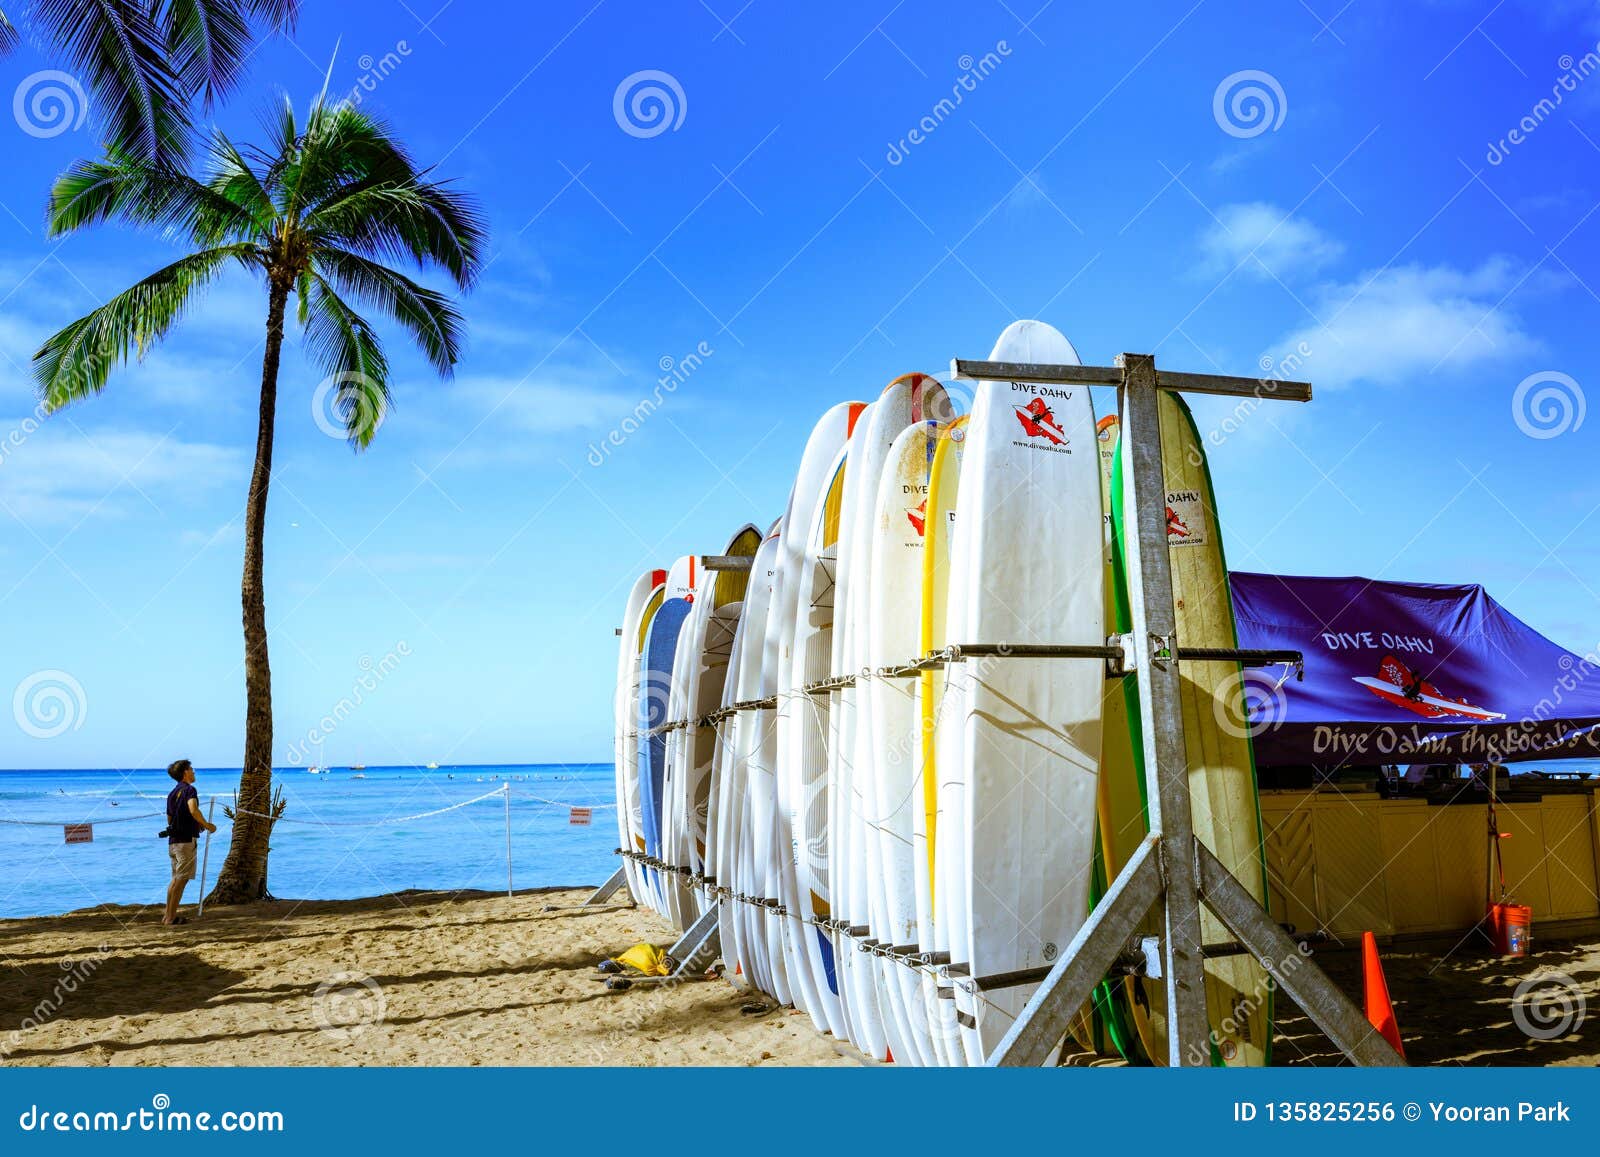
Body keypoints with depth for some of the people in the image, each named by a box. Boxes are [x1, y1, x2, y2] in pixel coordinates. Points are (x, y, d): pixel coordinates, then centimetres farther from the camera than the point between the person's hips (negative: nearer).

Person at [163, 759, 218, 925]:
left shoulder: (172, 793, 17)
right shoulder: (189, 789, -10)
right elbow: (193, 810, -28)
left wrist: (196, 825, 26)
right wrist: (207, 825, -14)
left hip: (173, 841, 9)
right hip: (186, 840, -9)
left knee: (176, 878, 15)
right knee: (182, 879, -4)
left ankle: (168, 915, 17)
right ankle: (171, 917, -4)